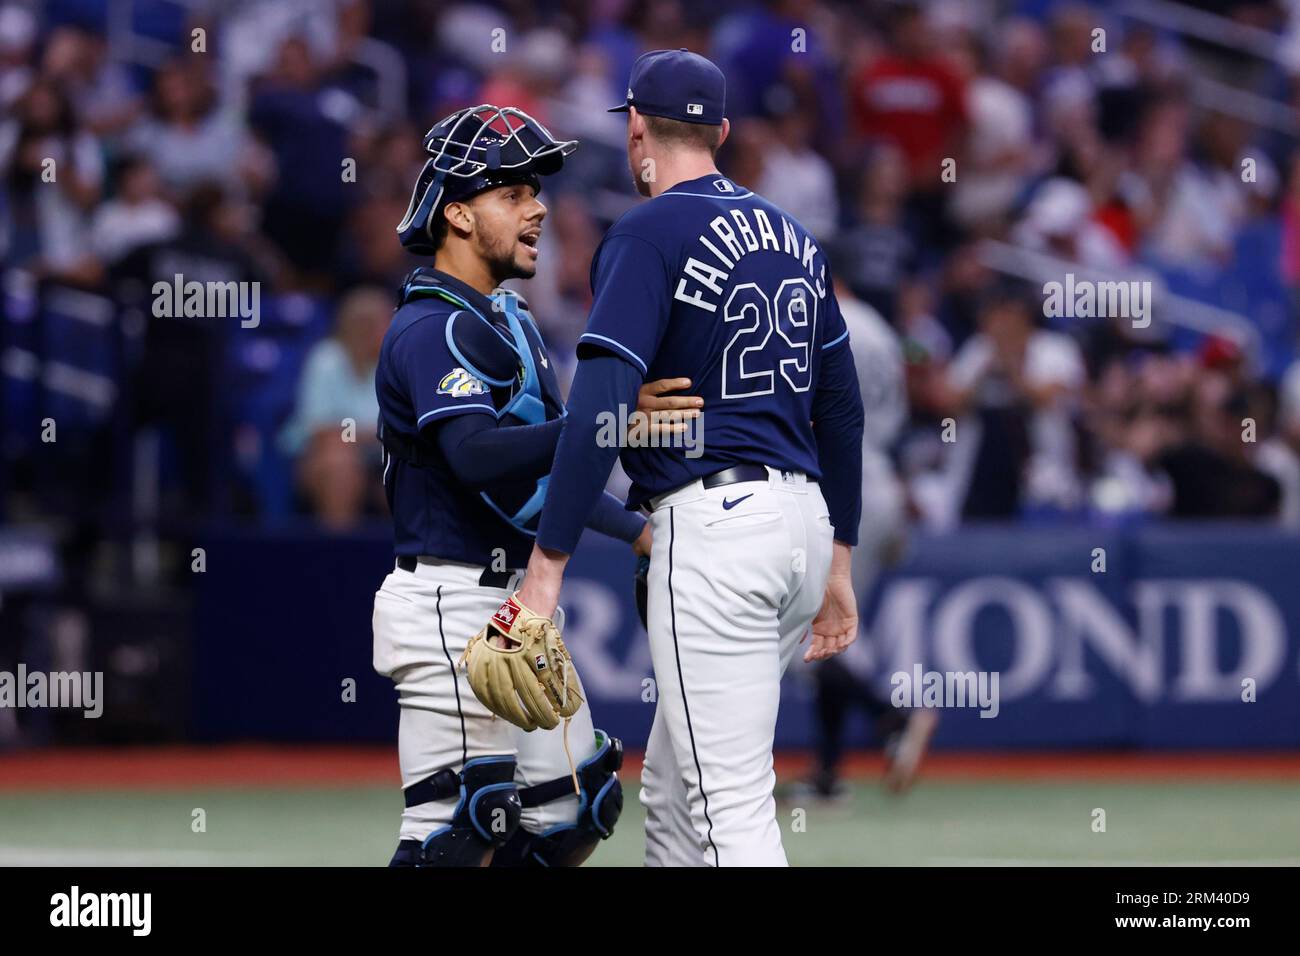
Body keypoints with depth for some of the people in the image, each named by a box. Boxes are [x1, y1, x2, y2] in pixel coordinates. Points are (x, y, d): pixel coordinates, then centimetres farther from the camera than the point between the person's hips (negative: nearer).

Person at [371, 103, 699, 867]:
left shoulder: (509, 320, 19)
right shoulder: (430, 328, -14)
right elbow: (475, 457, -31)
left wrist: (639, 531, 19)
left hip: (521, 605, 10)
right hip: (454, 607, -10)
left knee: (574, 813, 11)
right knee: (458, 830, -13)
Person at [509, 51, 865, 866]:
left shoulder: (650, 234, -7)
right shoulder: (792, 236, 16)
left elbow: (600, 410, -17)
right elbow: (843, 408, 19)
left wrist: (546, 568, -19)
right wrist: (837, 564, 25)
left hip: (713, 523, -8)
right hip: (803, 517, 8)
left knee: (729, 803, -11)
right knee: (671, 791, 17)